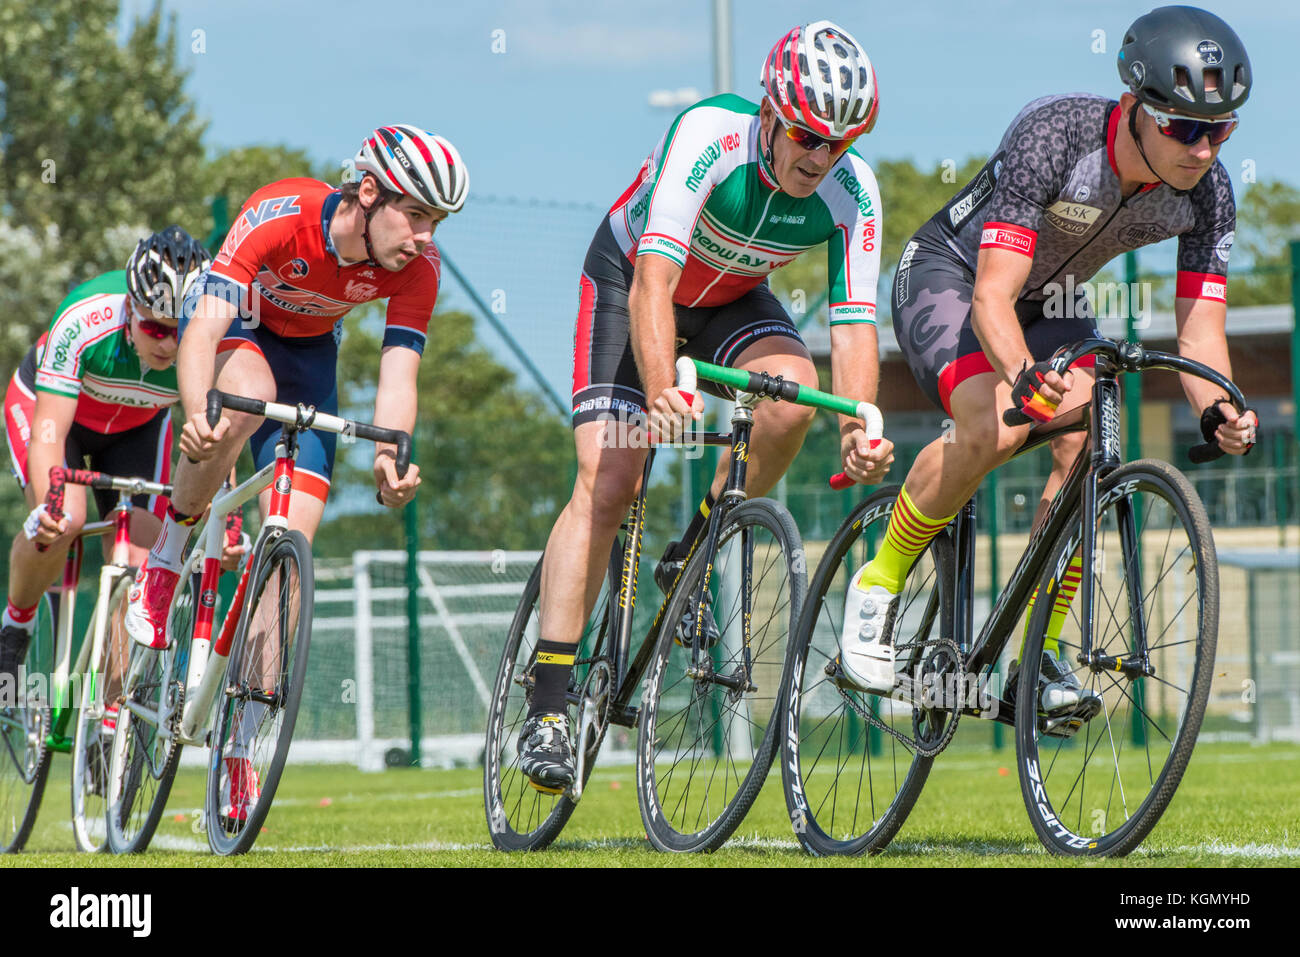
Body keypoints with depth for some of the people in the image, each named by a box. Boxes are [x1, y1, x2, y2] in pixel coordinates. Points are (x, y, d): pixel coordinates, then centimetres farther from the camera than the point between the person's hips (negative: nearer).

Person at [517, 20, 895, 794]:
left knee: (793, 394, -28)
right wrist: (661, 389, -59)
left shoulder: (852, 193, -24)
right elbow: (652, 283, -44)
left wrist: (859, 429, -44)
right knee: (609, 483, -17)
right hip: (629, 281, -4)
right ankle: (548, 708, -16)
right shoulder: (710, 135, -36)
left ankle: (691, 563, -4)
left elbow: (854, 322, -26)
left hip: (732, 297, 4)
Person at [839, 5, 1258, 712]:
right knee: (996, 429, -32)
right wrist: (1025, 377, -61)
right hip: (950, 276, -5)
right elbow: (992, 297, -41)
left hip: (1051, 303, 5)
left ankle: (1039, 653, -8)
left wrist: (1216, 411, -40)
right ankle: (879, 580, -9)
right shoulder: (1052, 136, -36)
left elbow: (1199, 333, -18)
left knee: (1087, 446, -21)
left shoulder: (1208, 195, -20)